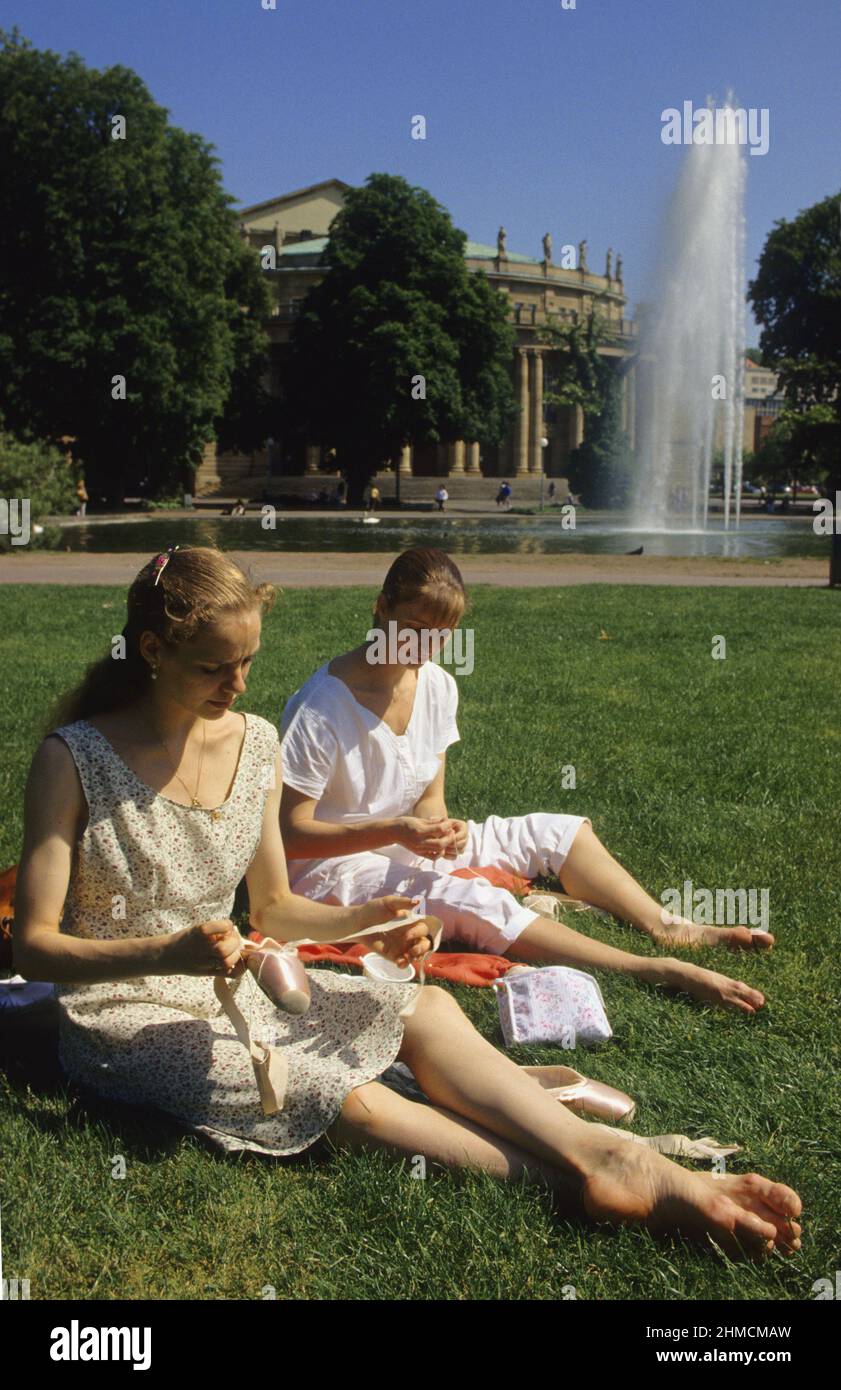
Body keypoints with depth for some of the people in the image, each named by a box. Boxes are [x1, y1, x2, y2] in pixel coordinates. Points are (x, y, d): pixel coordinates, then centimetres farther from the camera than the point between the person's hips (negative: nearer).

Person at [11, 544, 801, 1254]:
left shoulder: (254, 744, 1)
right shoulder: (74, 758, -16)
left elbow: (272, 908, 9)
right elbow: (33, 947, -16)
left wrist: (364, 923, -11)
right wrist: (170, 953, -33)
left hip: (230, 983, 6)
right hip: (126, 1017, -5)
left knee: (424, 1007, -17)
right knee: (346, 1098, -27)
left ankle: (617, 1161, -27)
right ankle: (577, 1177, -25)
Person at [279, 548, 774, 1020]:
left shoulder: (437, 685, -1)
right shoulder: (320, 708, -22)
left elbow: (430, 798, 6)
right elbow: (290, 835, -19)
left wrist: (440, 827, -19)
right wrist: (394, 831, -30)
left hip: (413, 844, 8)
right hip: (333, 865, -8)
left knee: (558, 831, -1)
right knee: (478, 902, -32)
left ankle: (666, 927, -10)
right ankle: (657, 971, -38)